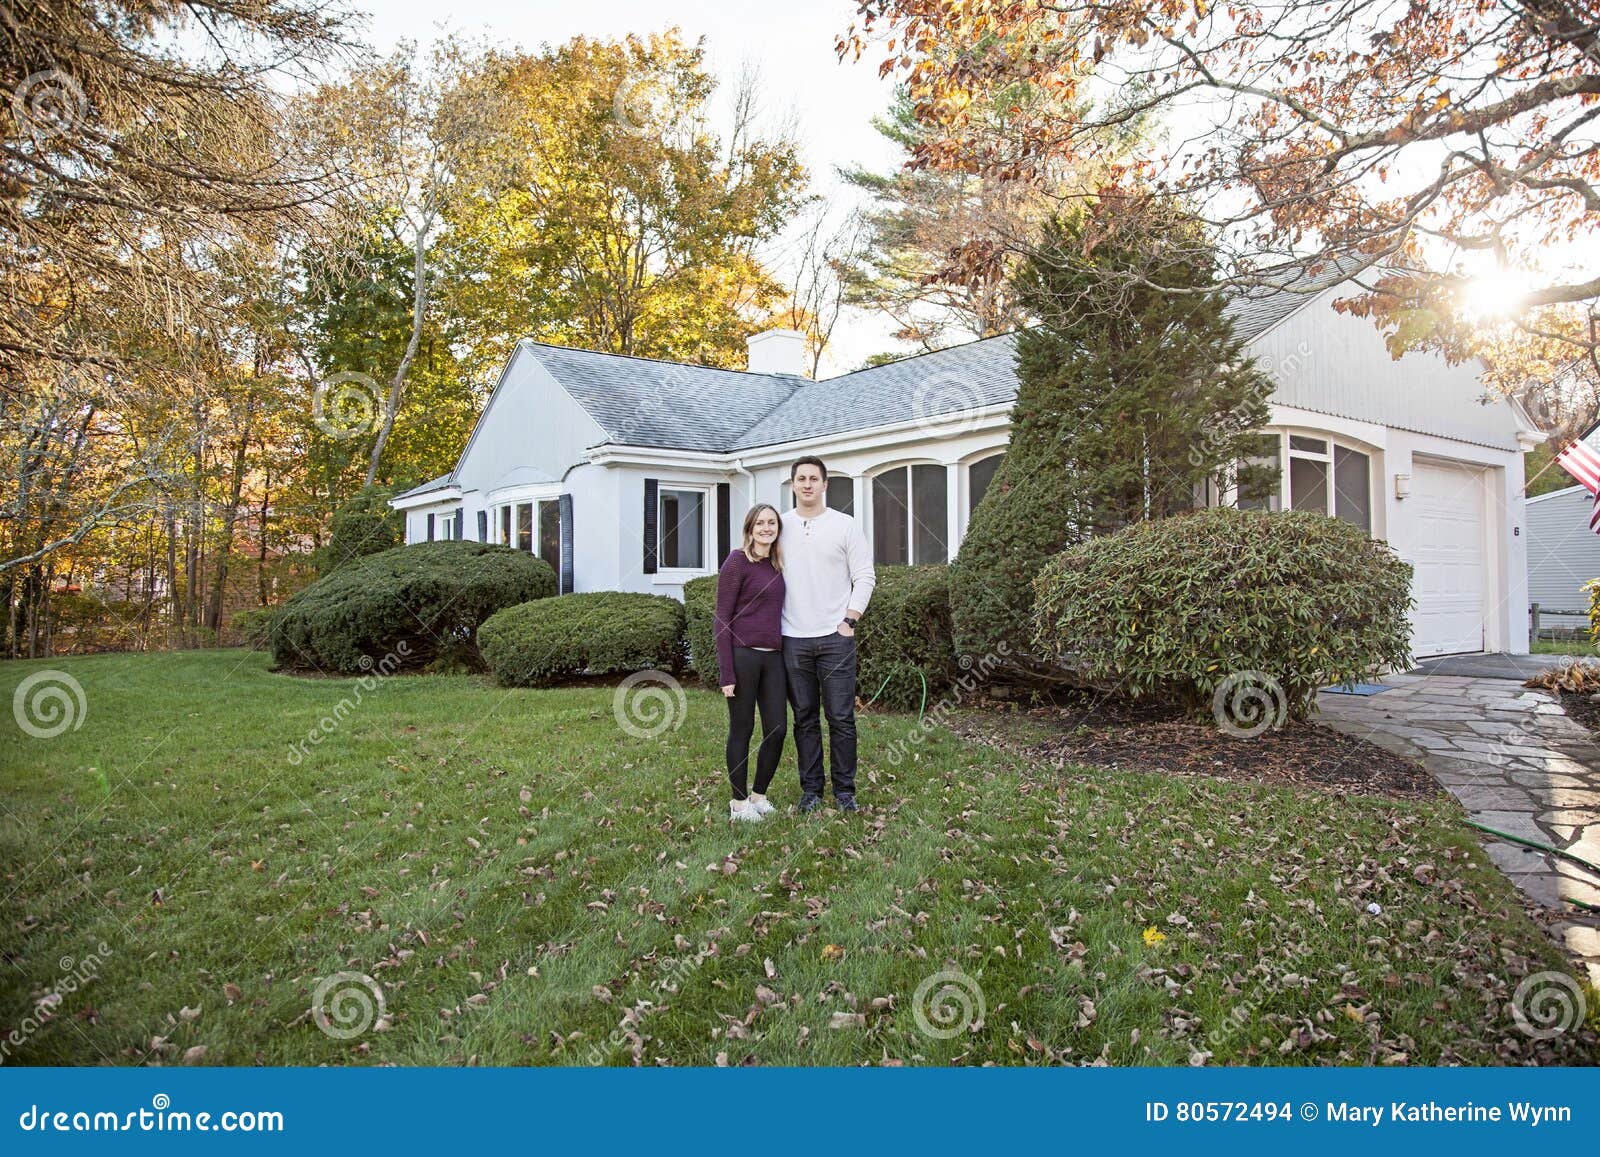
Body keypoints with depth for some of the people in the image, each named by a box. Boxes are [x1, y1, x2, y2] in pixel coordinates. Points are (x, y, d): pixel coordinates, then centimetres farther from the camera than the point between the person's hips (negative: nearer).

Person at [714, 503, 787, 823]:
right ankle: (738, 802, 17)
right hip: (742, 655, -6)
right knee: (742, 729, 3)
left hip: (773, 657, 6)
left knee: (778, 729, 7)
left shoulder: (777, 565, 13)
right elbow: (721, 619, -9)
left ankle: (759, 794, 25)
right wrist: (726, 672, -13)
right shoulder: (737, 561, -7)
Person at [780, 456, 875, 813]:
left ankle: (844, 790, 12)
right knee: (804, 719, 8)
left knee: (841, 717, 0)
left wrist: (849, 620, -6)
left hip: (835, 637, -2)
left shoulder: (845, 525, 2)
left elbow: (864, 577, 2)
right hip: (792, 640, 2)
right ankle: (811, 789, 18)